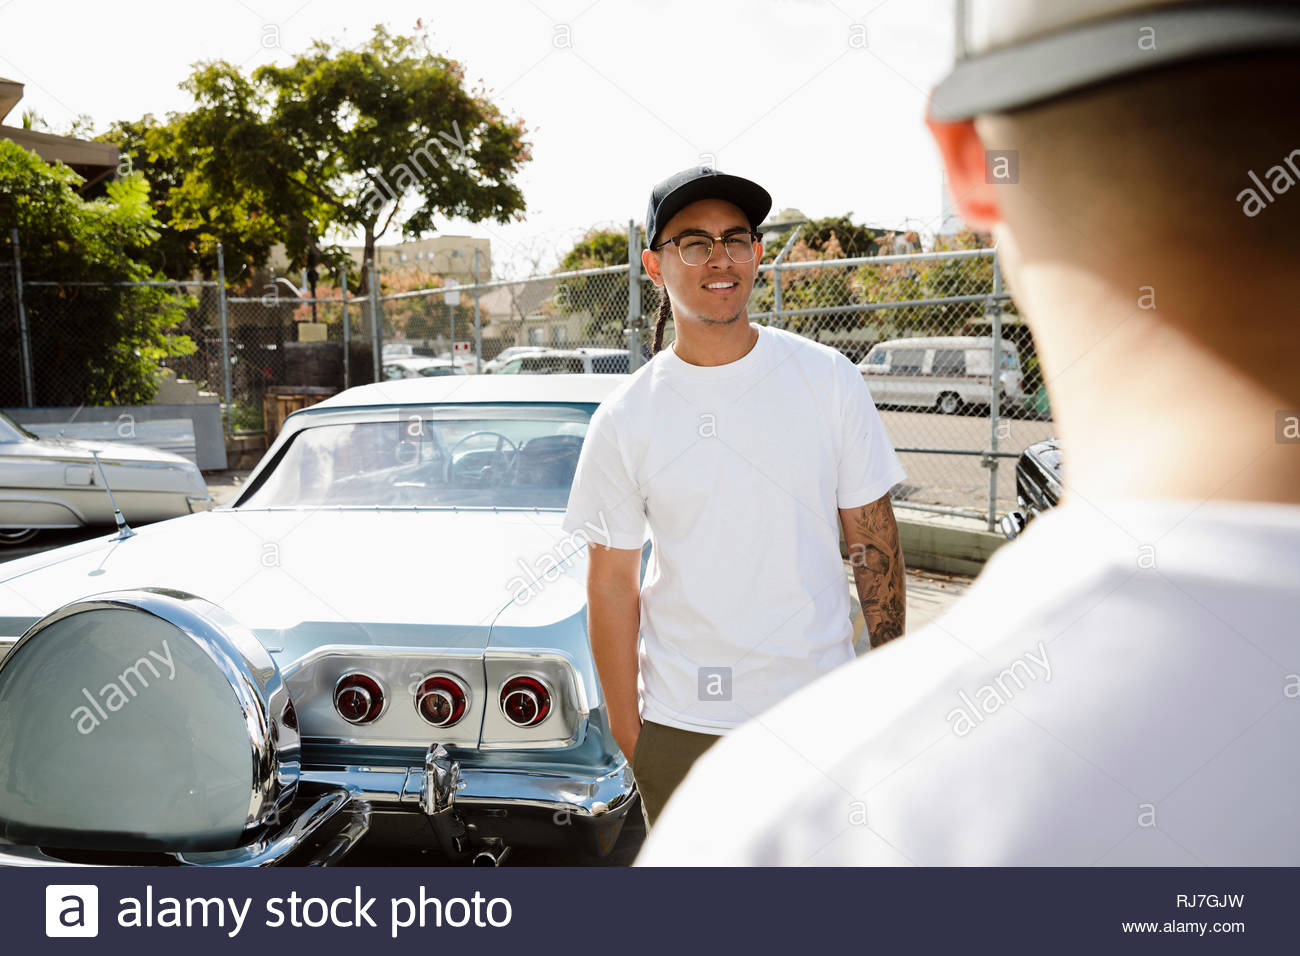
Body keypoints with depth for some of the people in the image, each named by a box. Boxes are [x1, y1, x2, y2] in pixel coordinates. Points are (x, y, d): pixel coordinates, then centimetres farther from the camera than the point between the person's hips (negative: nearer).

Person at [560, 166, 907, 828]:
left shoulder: (830, 380, -2)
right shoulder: (623, 420, -5)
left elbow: (873, 537, 2)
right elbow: (612, 582, -3)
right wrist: (626, 729, -2)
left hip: (820, 709, 1)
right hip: (681, 725, 0)